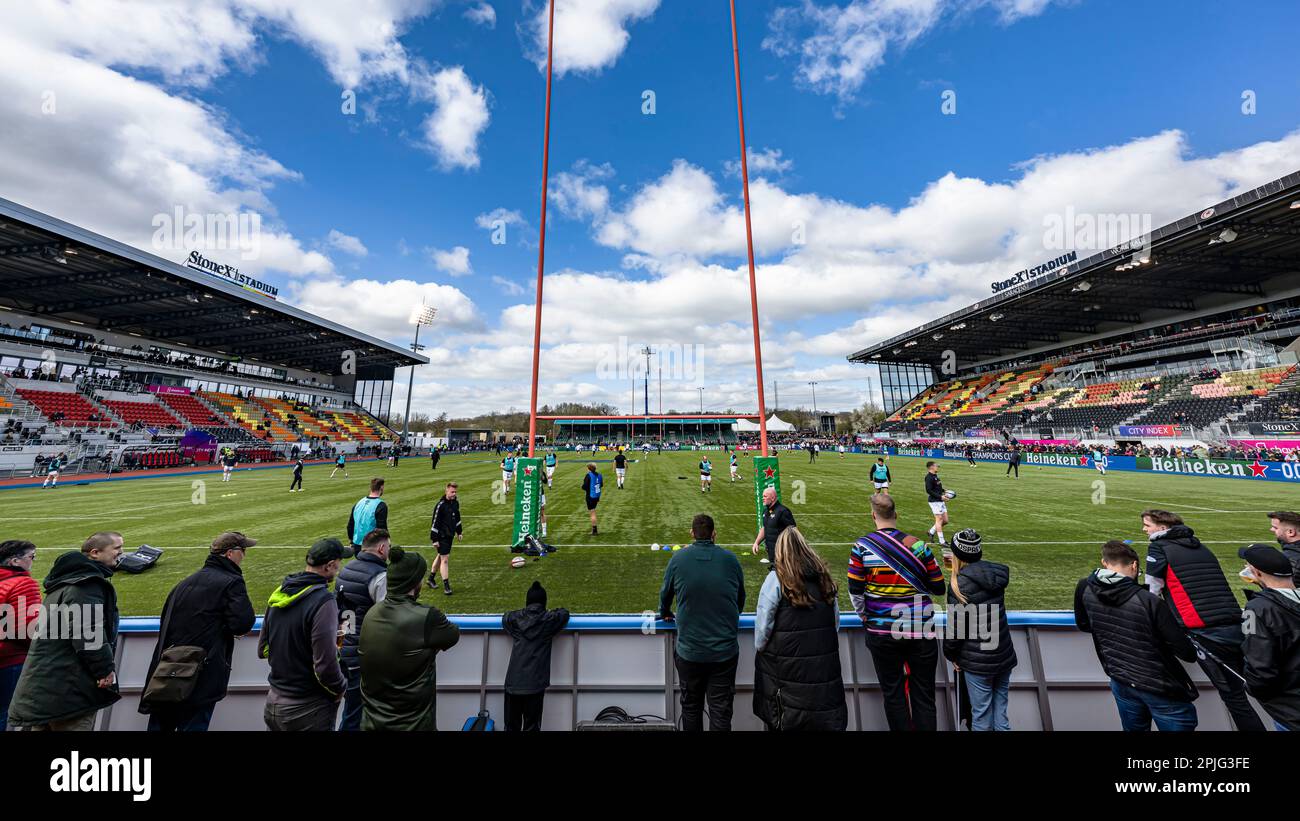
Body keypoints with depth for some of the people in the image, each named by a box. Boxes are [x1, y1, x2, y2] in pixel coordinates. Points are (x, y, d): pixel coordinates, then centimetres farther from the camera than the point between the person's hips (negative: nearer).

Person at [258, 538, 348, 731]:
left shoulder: (279, 592, -3)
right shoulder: (323, 602, -26)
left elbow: (263, 650, 9)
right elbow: (326, 668, -25)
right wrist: (341, 688, -6)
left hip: (273, 702, 7)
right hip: (306, 711, -7)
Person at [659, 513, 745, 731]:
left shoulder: (678, 558, -10)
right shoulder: (730, 559, -7)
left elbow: (665, 592, 4)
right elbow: (741, 598, 8)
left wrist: (665, 613, 25)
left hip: (689, 651, 0)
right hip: (725, 651, 0)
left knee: (691, 708, 20)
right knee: (721, 712, 14)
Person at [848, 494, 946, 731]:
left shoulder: (861, 547, -12)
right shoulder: (918, 545, -9)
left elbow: (855, 590, -9)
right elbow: (938, 588, 0)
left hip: (882, 633, -1)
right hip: (921, 631, 1)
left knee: (893, 694, 16)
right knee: (923, 695, 16)